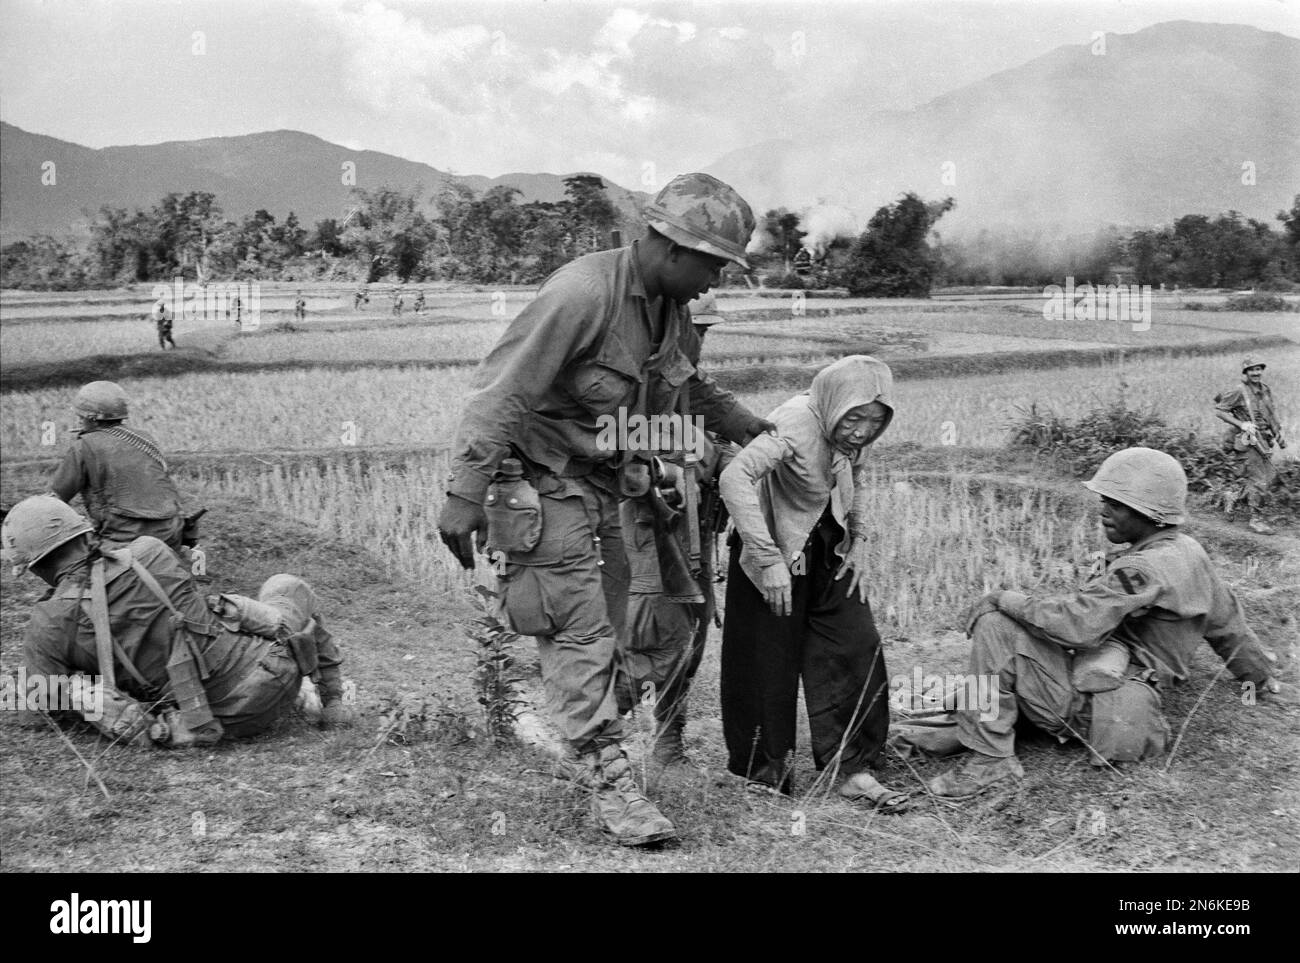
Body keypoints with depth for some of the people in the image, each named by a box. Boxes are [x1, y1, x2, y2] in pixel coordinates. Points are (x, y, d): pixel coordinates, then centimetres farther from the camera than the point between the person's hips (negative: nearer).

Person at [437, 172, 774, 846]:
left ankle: (602, 769, 19)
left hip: (601, 485, 9)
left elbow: (688, 385, 27)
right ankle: (611, 784, -8)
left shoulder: (669, 305, 5)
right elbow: (500, 393, -24)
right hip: (544, 481, -9)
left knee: (606, 632, 10)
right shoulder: (580, 294, -23)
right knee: (580, 632, -11)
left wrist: (744, 426, 23)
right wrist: (464, 496, -27)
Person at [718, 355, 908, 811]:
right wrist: (768, 559, -39)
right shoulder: (795, 423, -29)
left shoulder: (857, 433, -6)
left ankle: (852, 769, 8)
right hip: (776, 547, -6)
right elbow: (735, 477, -40)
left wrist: (858, 543, 4)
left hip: (828, 547, 7)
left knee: (857, 646, -1)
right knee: (771, 662, 1)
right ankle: (763, 772, 20)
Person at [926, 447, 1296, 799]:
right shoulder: (1189, 552, 12)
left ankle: (990, 758, -16)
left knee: (993, 627, -18)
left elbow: (1078, 623, -29)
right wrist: (1263, 678, 38)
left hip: (1087, 702, -11)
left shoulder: (1147, 568, -21)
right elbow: (1228, 623, 24)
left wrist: (1009, 600, -16)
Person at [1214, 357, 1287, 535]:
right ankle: (1256, 519, 3)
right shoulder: (1238, 391, -13)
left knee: (1268, 476, 10)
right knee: (1259, 480, -8)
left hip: (1263, 440, 8)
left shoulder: (1266, 390, 9)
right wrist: (1241, 424, -18)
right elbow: (1218, 411, -11)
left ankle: (1235, 498, 30)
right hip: (1246, 442, -8)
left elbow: (1271, 413, 23)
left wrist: (1279, 434, 18)